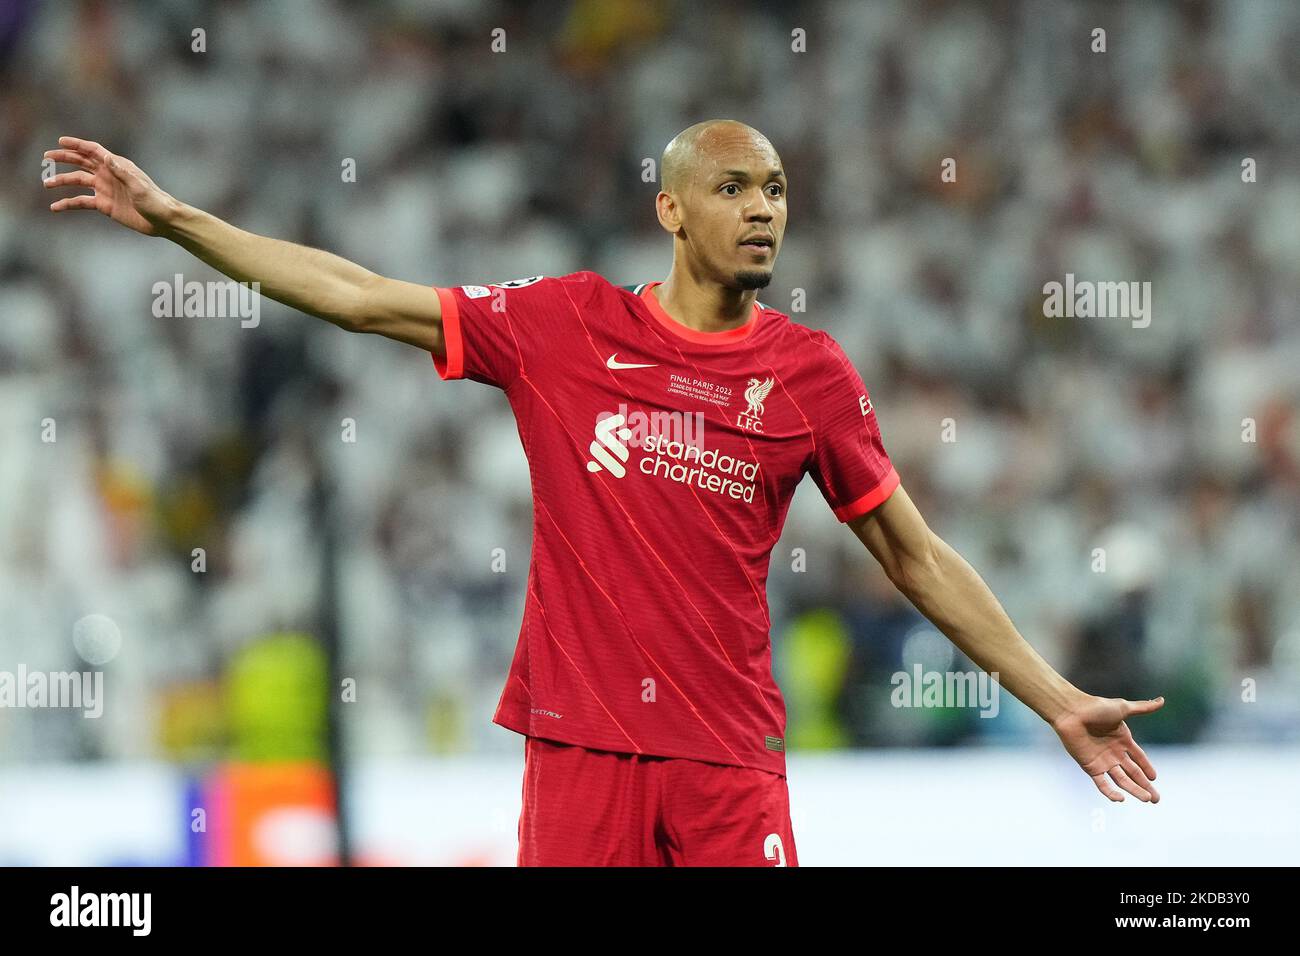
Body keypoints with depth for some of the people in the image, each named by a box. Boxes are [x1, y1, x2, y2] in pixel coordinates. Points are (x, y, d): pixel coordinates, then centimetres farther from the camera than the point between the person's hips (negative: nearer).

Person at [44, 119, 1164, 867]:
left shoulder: (811, 372, 4)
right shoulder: (567, 324, 3)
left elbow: (917, 557, 11)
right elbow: (365, 298, 6)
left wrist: (1058, 700, 8)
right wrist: (174, 218, 4)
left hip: (729, 752, 0)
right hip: (580, 740, 0)